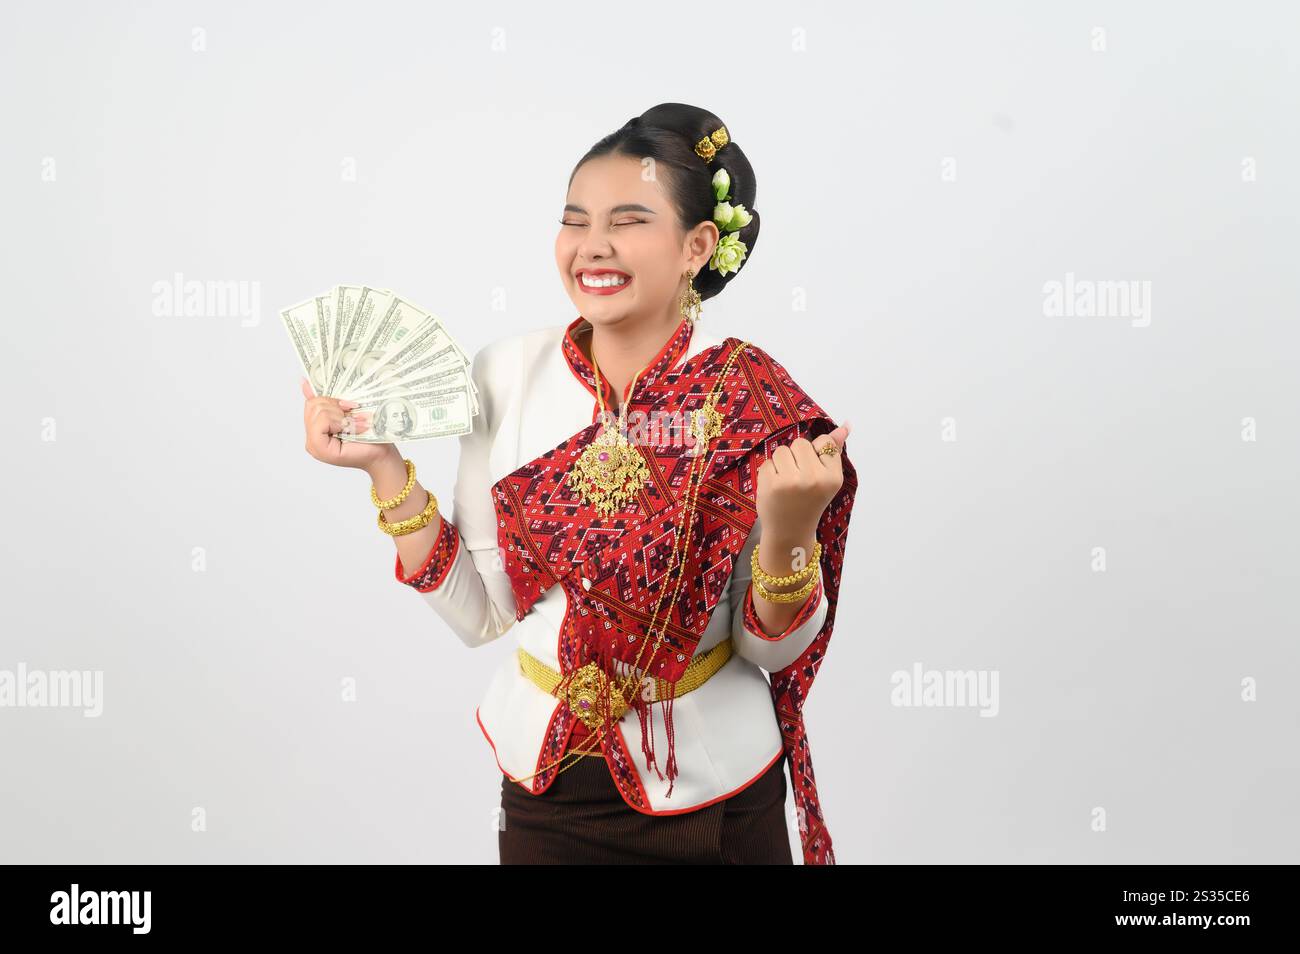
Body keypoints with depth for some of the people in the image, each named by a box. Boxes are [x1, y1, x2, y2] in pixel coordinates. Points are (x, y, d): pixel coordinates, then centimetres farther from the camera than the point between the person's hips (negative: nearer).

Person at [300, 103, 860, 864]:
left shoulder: (755, 402, -16)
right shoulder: (508, 374, -9)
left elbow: (773, 650, -10)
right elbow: (481, 613, -5)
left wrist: (788, 530, -27)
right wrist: (385, 467, -13)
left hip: (714, 793, -2)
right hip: (547, 776, 2)